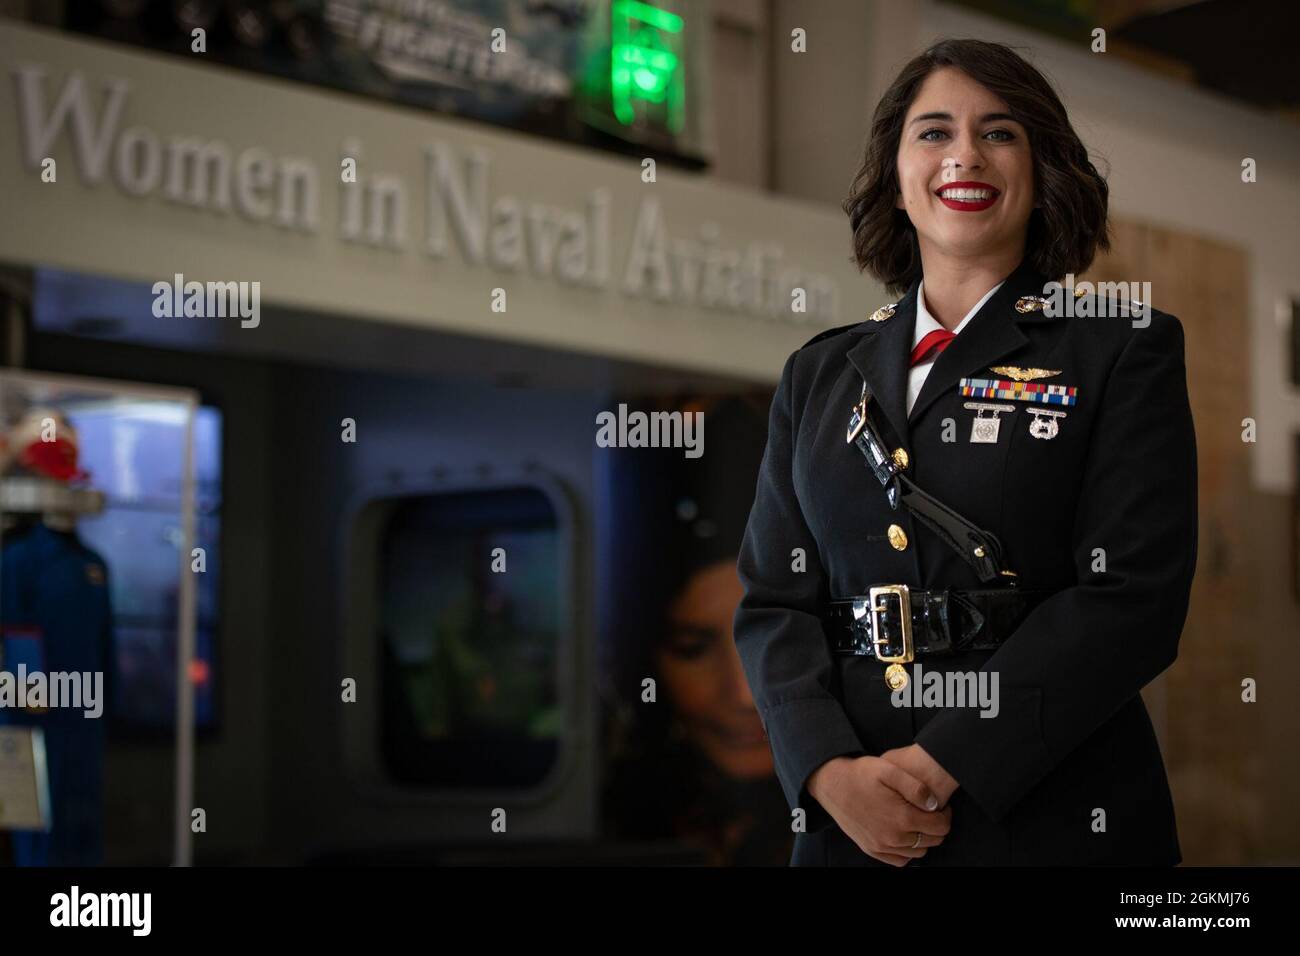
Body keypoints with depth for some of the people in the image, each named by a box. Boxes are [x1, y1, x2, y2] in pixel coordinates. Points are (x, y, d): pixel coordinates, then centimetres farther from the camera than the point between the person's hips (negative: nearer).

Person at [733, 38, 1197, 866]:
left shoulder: (1127, 352, 0)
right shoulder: (821, 373, 12)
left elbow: (1134, 596, -9)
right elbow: (774, 598, 7)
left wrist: (942, 765, -16)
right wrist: (835, 774, -11)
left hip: (1055, 823, -3)